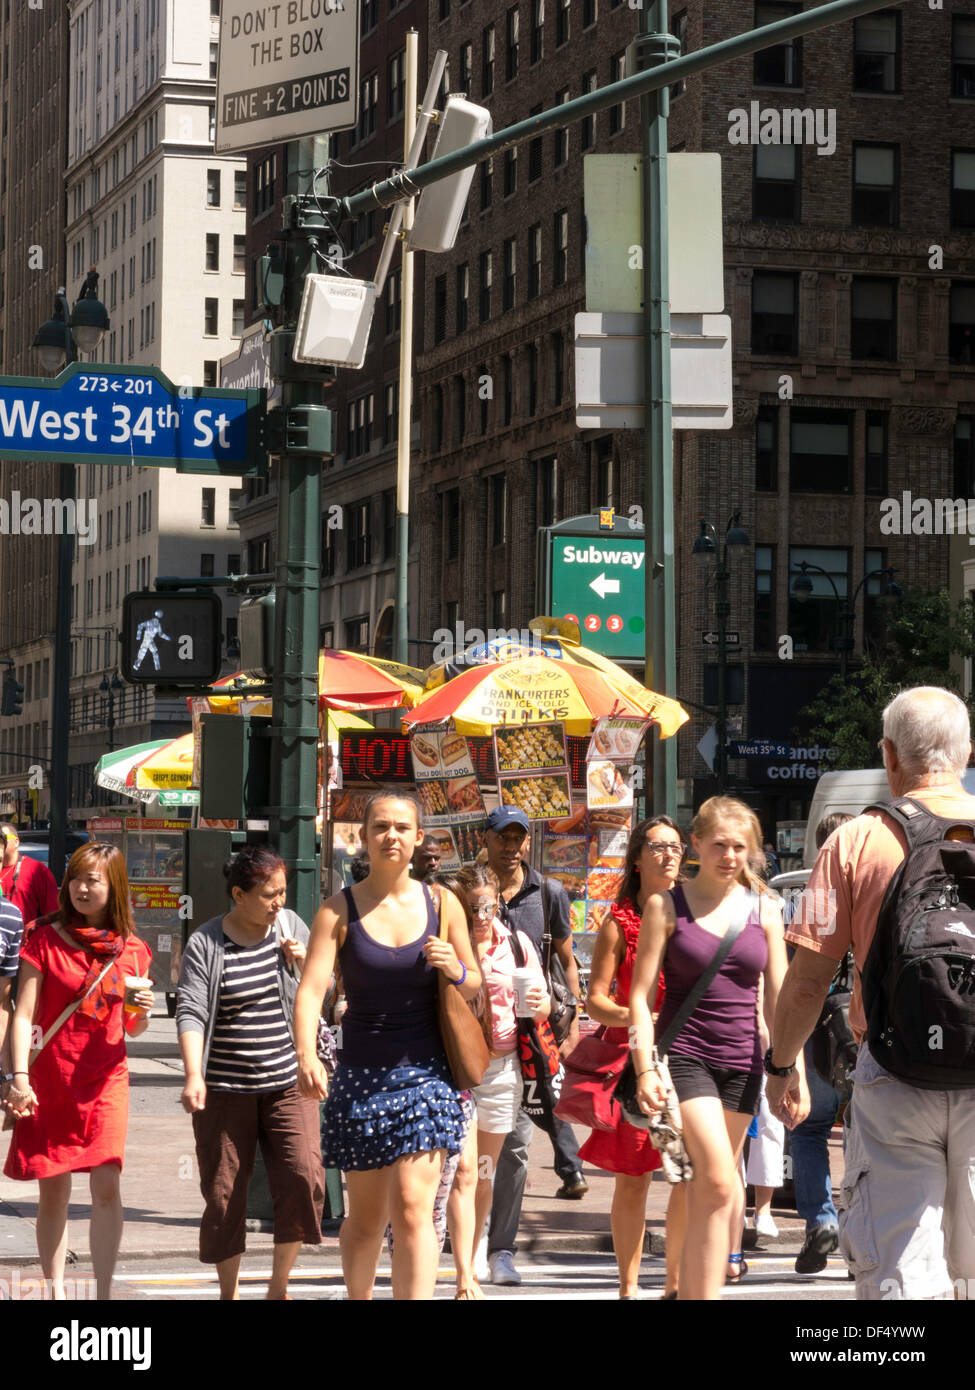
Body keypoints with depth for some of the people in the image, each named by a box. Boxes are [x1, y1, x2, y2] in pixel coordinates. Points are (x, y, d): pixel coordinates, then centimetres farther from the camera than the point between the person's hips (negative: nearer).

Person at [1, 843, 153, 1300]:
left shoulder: (131, 950, 6)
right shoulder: (45, 939, -2)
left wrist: (142, 1011, -8)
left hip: (106, 1079, 1)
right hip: (50, 1079, -1)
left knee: (106, 1184, -13)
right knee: (53, 1192, 4)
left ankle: (104, 1293, -10)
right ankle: (55, 1290, 15)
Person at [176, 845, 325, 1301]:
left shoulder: (290, 925, 7)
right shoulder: (205, 944, -5)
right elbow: (191, 1012, -13)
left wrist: (304, 960, -4)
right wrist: (193, 1075, -27)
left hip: (287, 1083, 2)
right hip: (225, 1090, -2)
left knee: (304, 1177, -13)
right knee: (223, 1193, 2)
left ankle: (279, 1284, 3)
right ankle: (228, 1292, 20)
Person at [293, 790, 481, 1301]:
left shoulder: (441, 904, 3)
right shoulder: (339, 909, -3)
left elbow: (474, 986, 12)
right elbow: (311, 988, -13)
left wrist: (455, 971, -12)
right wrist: (307, 1056, -31)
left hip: (424, 1072, 0)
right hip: (360, 1076, 0)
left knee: (413, 1208, -13)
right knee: (365, 1217, 11)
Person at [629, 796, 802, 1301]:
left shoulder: (764, 909, 7)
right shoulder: (666, 905, -1)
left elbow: (778, 999, 9)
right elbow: (640, 993, -2)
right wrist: (644, 1070, -11)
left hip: (742, 1060, 3)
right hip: (684, 1054, -3)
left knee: (706, 1183, 10)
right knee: (719, 1182, -19)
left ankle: (689, 1287, 20)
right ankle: (706, 1292, -18)